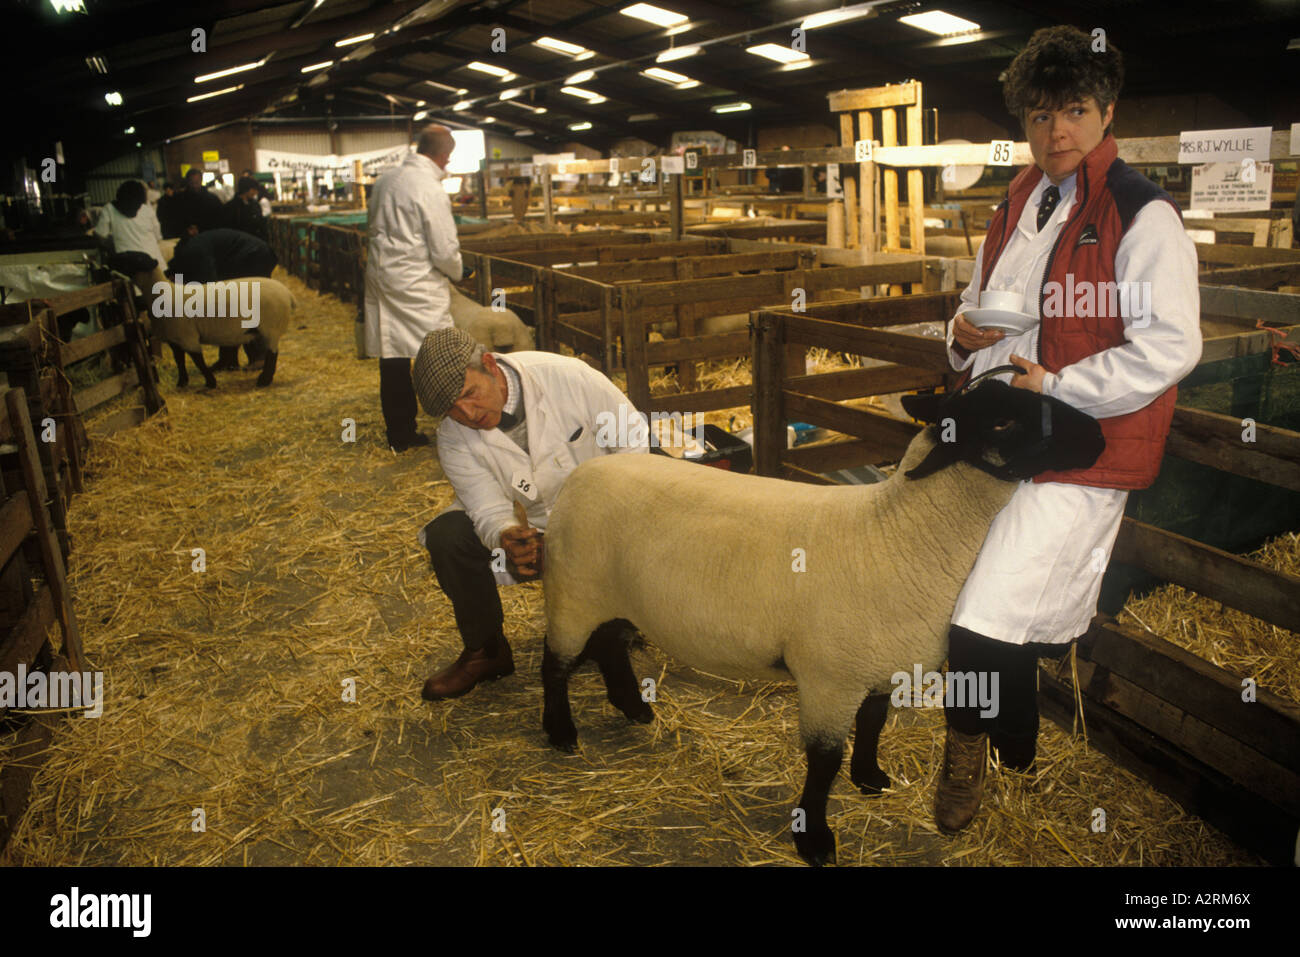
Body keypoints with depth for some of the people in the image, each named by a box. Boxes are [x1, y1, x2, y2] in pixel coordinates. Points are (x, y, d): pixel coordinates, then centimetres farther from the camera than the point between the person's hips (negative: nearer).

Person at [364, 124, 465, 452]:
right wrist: (456, 273, 6)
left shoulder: (386, 180, 9)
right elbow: (444, 250, -13)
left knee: (392, 361, 10)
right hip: (417, 286, -7)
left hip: (381, 277, 8)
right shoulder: (430, 190, -14)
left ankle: (400, 435, 19)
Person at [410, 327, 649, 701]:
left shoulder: (566, 377, -22)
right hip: (529, 530, 3)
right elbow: (490, 511, -17)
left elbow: (632, 439, -12)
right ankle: (485, 650, 0)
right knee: (446, 536, -22)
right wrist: (508, 538, -42)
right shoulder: (454, 439, -13)